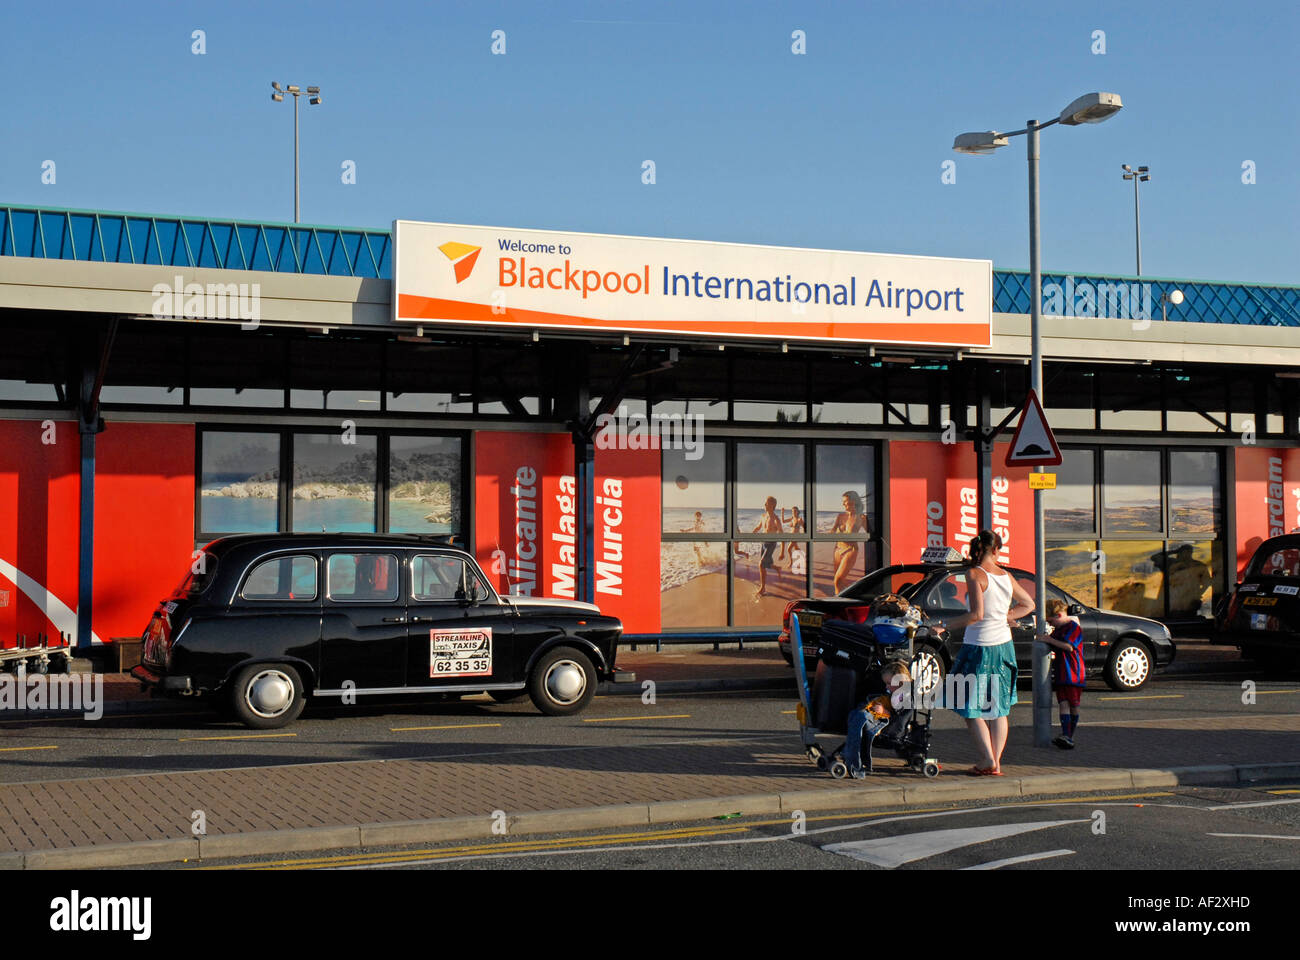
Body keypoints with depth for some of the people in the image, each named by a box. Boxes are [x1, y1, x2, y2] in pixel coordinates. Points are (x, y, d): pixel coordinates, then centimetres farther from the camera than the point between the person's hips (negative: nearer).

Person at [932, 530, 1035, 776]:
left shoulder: (975, 574, -14)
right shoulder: (1006, 576, 5)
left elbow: (976, 614, -22)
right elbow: (1028, 604, 18)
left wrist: (945, 626, -16)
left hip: (979, 647, -6)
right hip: (1003, 645, 6)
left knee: (972, 709, 4)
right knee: (998, 708, 13)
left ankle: (988, 762, 0)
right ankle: (996, 762, 15)